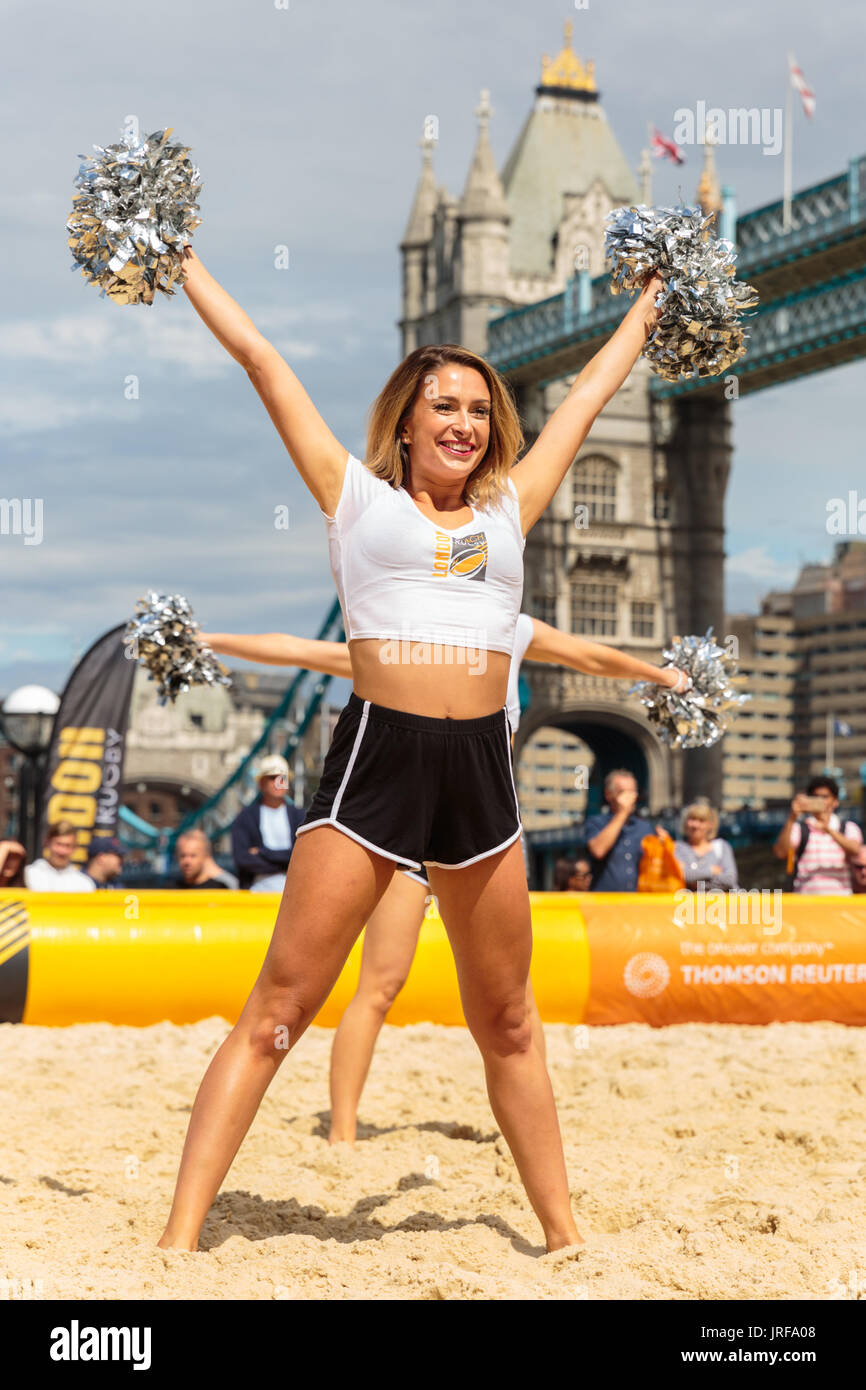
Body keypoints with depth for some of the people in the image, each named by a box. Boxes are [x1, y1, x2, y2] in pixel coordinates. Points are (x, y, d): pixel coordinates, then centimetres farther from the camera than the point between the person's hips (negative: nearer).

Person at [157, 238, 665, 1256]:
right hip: (376, 756, -4)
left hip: (482, 767, 4)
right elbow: (259, 358, 12)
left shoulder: (508, 509, 18)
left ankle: (563, 1232, 25)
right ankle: (179, 1238, -3)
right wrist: (179, 255, 16)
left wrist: (646, 306, 41)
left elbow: (586, 398, 30)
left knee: (506, 1022, 14)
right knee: (277, 1010, -6)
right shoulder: (357, 494, 9)